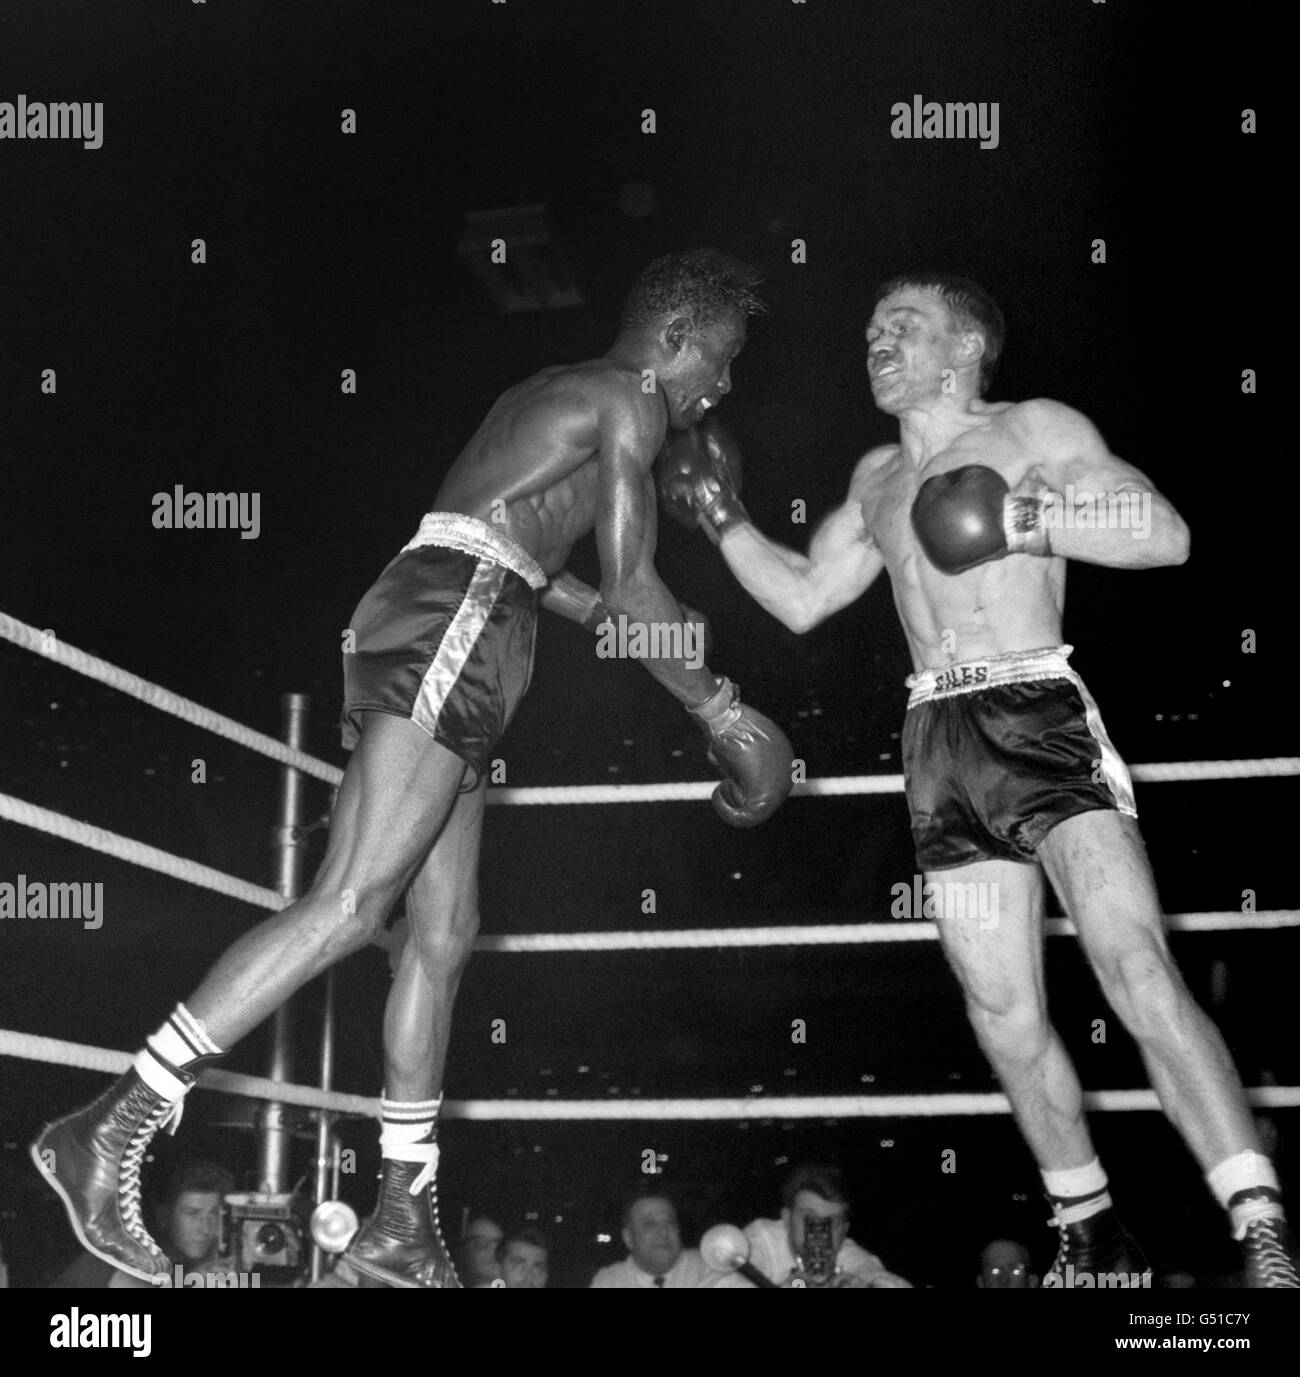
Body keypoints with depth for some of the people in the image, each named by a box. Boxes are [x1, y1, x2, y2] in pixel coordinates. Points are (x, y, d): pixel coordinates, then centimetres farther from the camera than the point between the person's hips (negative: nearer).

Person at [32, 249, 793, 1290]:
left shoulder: (553, 396, 28)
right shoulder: (629, 401, 0)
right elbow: (631, 585, -6)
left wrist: (612, 615, 41)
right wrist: (720, 707, 3)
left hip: (415, 629, 10)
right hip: (452, 626, -10)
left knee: (445, 932, 5)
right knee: (354, 903, -18)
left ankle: (406, 1226, 6)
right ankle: (115, 1128, -20)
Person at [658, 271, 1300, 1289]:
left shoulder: (1035, 431, 5)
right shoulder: (877, 478, 23)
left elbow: (1168, 534, -4)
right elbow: (801, 600, 29)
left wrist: (1031, 524, -16)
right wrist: (723, 518, 22)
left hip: (1040, 716, -6)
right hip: (940, 745, 6)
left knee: (1137, 969, -20)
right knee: (1003, 1012, 3)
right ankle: (1092, 1234, 18)